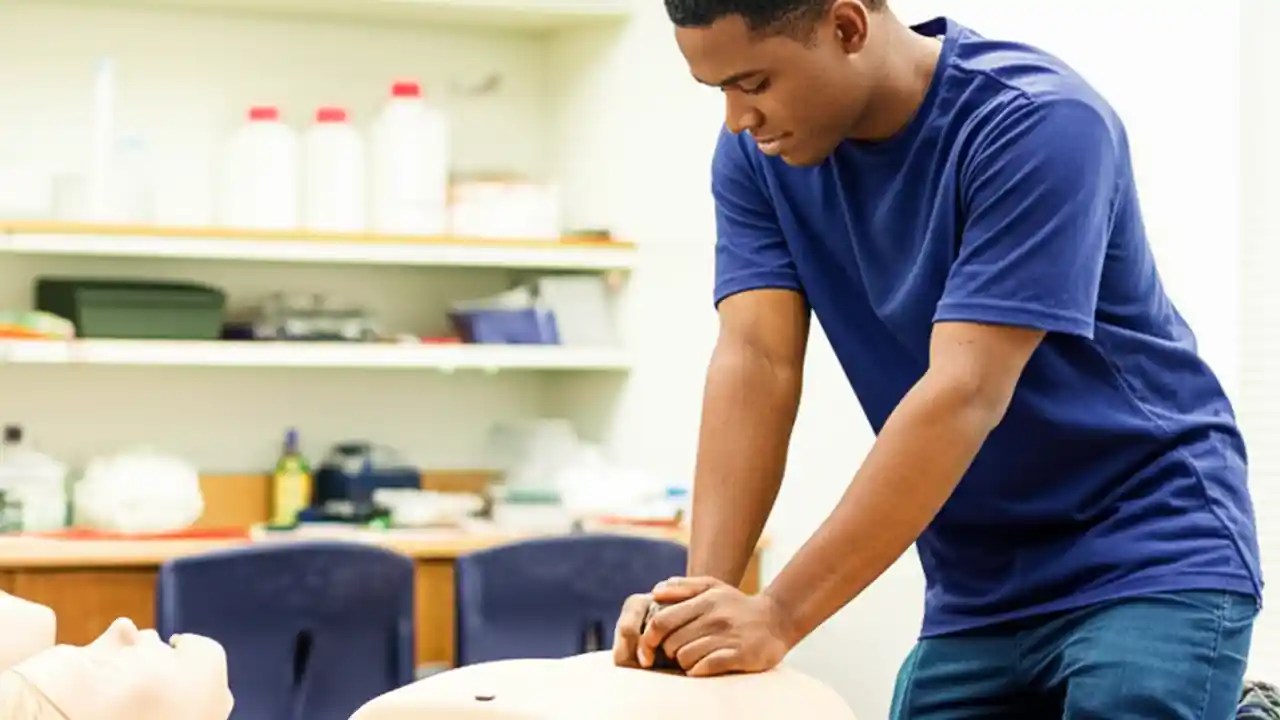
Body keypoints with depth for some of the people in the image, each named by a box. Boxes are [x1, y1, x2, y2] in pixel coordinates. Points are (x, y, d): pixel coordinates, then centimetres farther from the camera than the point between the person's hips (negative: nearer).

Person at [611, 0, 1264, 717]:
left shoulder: (1037, 122, -22)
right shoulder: (756, 152, -2)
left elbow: (966, 395, -29)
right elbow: (755, 361, -11)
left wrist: (779, 615, -31)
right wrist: (705, 595, -25)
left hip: (1152, 557, -6)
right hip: (977, 593, 6)